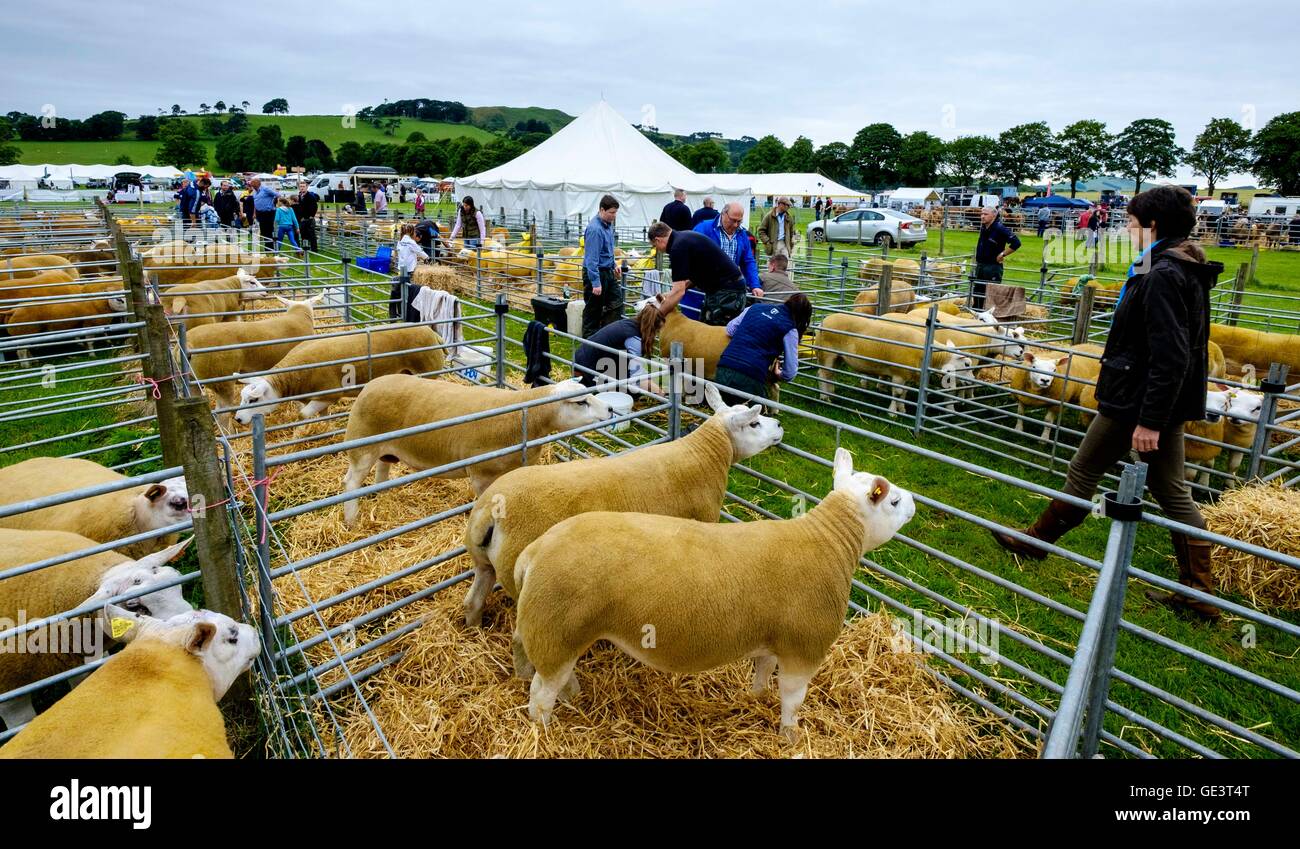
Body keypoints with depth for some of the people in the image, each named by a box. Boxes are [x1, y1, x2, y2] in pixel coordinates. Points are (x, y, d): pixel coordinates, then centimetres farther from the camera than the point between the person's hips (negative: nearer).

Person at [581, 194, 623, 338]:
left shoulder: (608, 223, 5)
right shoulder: (595, 229, -22)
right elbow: (592, 258, -25)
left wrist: (614, 264, 20)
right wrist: (596, 283, -26)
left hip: (608, 271, 9)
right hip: (596, 272, -9)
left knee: (616, 303, 11)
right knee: (593, 309, 2)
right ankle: (589, 339, 14)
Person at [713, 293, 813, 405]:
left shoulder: (756, 307, 15)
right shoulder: (790, 329, 2)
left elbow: (730, 329, 22)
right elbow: (791, 372, 2)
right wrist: (779, 375, 24)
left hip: (722, 372, 5)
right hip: (750, 380, -5)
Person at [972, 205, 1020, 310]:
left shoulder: (999, 228, -15)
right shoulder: (983, 227, 8)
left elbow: (1016, 243, -21)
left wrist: (1002, 255, -16)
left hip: (993, 267, -8)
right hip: (980, 266, 8)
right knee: (977, 293, 15)